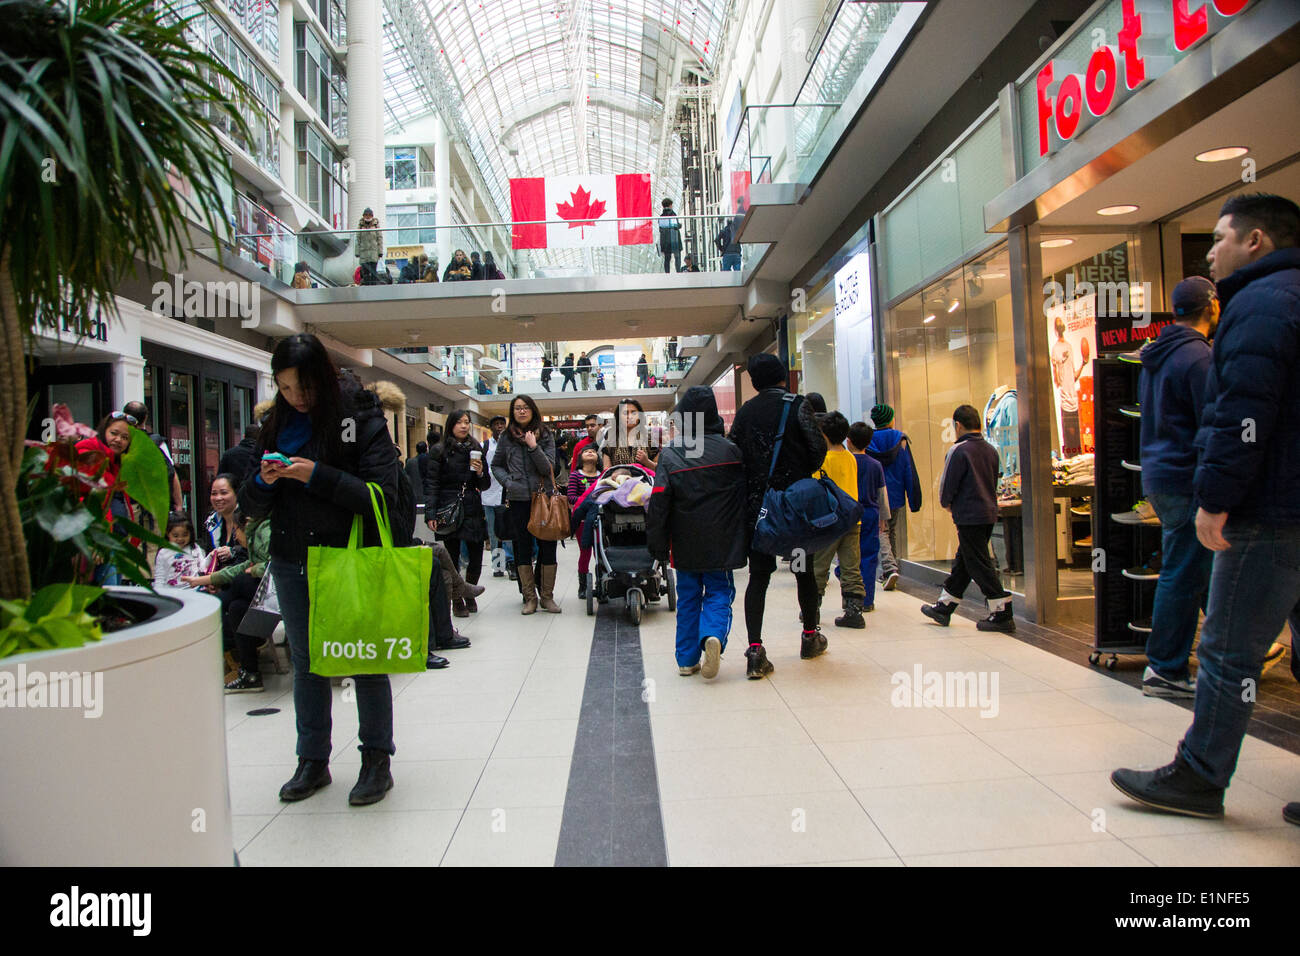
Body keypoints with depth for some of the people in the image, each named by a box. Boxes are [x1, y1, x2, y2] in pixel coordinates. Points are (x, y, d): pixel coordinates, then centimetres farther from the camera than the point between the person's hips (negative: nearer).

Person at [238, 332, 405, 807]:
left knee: (366, 663, 6)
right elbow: (251, 506, 7)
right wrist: (265, 482, -14)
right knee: (306, 664, 15)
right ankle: (312, 762, 29)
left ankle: (377, 761, 21)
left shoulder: (362, 419, -10)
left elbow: (382, 495, -17)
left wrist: (317, 475, -24)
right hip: (292, 562, 5)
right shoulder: (277, 425, 5)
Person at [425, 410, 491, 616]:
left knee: (476, 557, 1)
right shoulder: (439, 452, 1)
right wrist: (430, 514, -10)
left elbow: (485, 485, 14)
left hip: (473, 510, 3)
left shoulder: (476, 450, 11)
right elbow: (431, 485, -2)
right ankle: (457, 600, 16)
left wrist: (480, 473, -8)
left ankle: (469, 593, 26)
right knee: (452, 557, 1)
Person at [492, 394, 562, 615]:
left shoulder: (545, 435, 3)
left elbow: (548, 468, -6)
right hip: (519, 499, 1)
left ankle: (547, 596, 12)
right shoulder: (507, 437, 6)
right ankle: (530, 597, 13)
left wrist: (533, 447, -18)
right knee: (523, 547, 5)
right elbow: (496, 465, 16)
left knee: (547, 546, 1)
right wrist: (508, 482, -2)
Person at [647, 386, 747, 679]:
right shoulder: (731, 449, -4)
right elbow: (746, 492, 4)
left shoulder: (669, 454, -7)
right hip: (722, 542, -1)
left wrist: (657, 544, -1)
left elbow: (659, 502, -9)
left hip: (685, 543, 1)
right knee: (719, 592, 9)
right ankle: (713, 636, -18)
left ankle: (687, 659, 16)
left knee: (688, 597, 13)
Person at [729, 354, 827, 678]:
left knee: (759, 575, 4)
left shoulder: (745, 411, 3)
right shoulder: (798, 405, -6)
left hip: (757, 504, 2)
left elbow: (733, 452, 2)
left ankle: (755, 649, -6)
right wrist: (805, 474, 10)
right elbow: (818, 449, -9)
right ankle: (810, 636, 31)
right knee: (804, 569, 15)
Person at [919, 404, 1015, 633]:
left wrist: (945, 503, 9)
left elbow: (947, 483, -11)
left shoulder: (959, 450, -14)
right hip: (989, 513, 9)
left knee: (979, 565, -2)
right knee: (962, 561, 15)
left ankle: (1002, 614, -1)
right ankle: (944, 608, 25)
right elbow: (993, 482, 16)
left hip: (969, 516, -9)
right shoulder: (991, 450, 9)